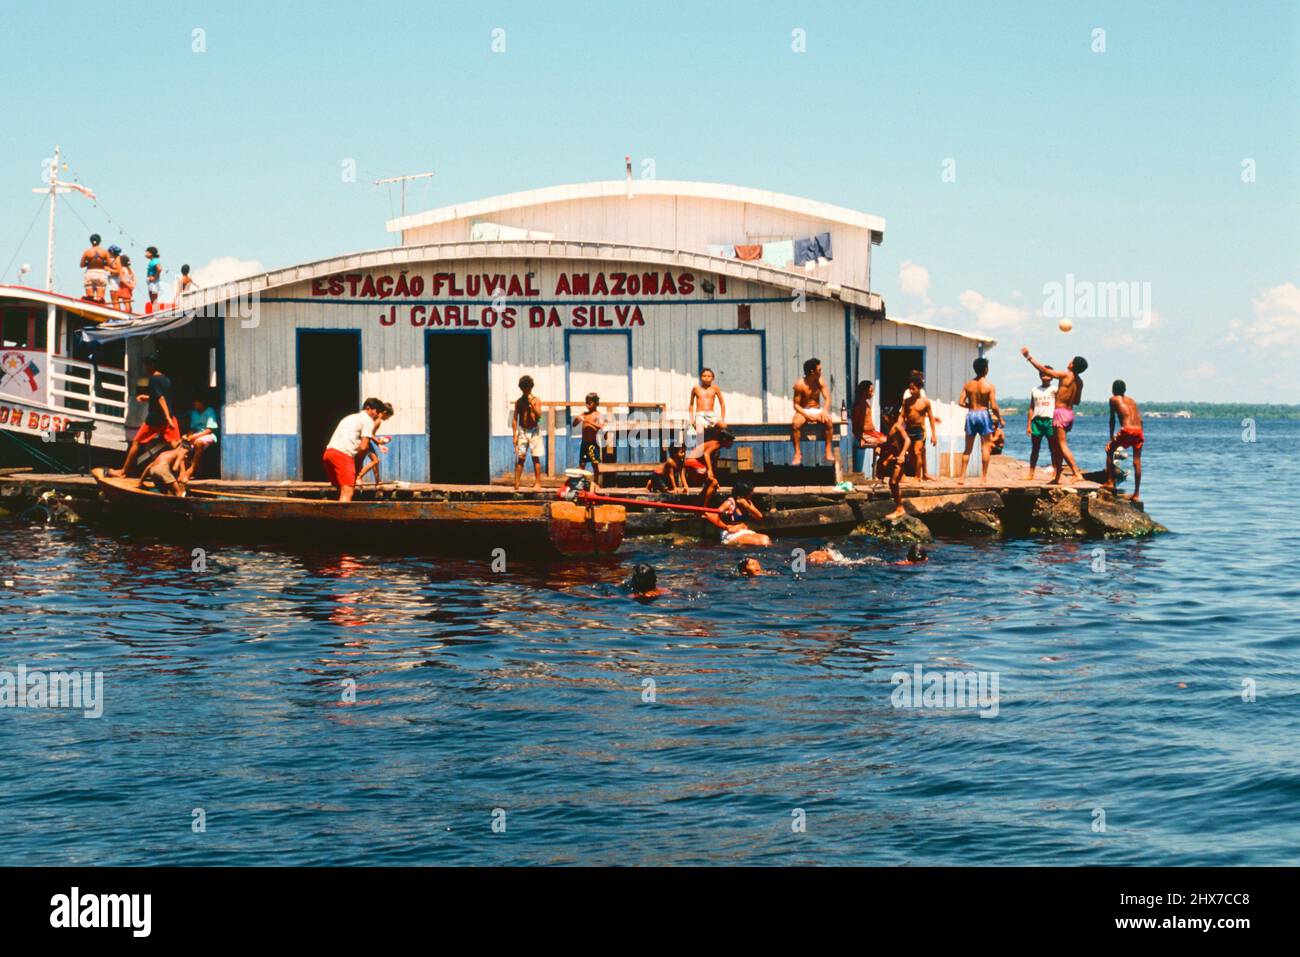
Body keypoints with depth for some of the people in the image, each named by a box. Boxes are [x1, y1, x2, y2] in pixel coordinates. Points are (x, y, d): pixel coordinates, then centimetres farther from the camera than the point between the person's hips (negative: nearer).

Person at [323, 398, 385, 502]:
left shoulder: (351, 417, 32)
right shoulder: (368, 421, 4)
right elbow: (363, 447, -5)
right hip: (343, 454, -9)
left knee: (343, 492, 16)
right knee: (347, 492, -13)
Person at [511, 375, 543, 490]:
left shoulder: (536, 400, 0)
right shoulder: (518, 402, 5)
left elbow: (539, 415, -12)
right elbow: (515, 419, 5)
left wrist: (532, 403, -20)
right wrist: (515, 435, -1)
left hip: (534, 431, -1)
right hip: (522, 431, 1)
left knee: (536, 458, 0)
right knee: (520, 458, -3)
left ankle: (538, 484, 3)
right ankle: (516, 484, -2)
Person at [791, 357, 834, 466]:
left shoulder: (820, 382, -1)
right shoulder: (800, 385, -12)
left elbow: (827, 398, -5)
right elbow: (796, 404, -10)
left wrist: (825, 411, -26)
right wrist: (806, 415, -26)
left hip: (817, 411, 2)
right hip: (803, 411, -2)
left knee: (828, 420, -31)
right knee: (795, 423, -35)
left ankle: (828, 451, -24)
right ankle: (797, 453, -26)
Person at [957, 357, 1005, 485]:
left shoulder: (968, 384, 1)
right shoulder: (990, 386, -8)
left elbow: (961, 402, -3)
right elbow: (993, 406, -12)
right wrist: (1000, 419, 0)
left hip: (971, 414, 3)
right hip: (984, 414, -3)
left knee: (968, 448, 10)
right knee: (985, 447, 5)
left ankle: (962, 477, 8)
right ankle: (984, 477, 4)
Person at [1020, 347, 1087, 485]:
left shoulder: (1066, 375, -12)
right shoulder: (1079, 382, 9)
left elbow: (1043, 369, -11)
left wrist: (1028, 357, -5)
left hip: (1060, 412, -8)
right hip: (1070, 413, 8)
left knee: (1062, 445, -10)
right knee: (1057, 446, 14)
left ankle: (1076, 473, -19)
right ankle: (1057, 477, 17)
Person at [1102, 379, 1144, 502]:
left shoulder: (1114, 399, 12)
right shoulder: (1132, 401, 25)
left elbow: (1112, 420, 10)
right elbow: (1140, 419, 16)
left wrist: (1111, 437, 15)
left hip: (1126, 430, -4)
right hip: (1138, 431, 4)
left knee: (1110, 450, 18)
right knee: (1137, 461, 7)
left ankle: (1110, 482, 12)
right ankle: (1136, 494, 8)